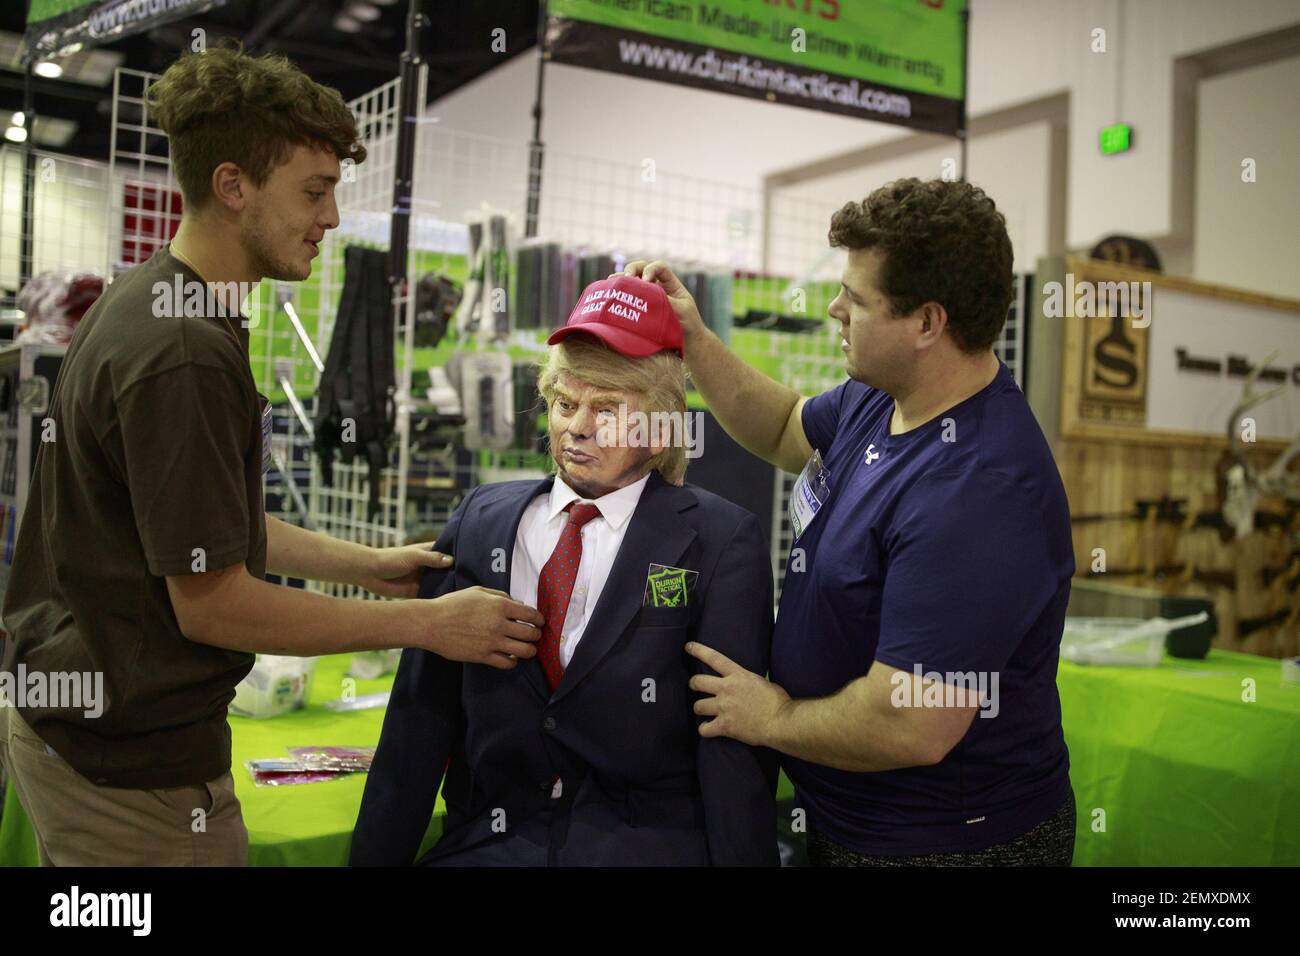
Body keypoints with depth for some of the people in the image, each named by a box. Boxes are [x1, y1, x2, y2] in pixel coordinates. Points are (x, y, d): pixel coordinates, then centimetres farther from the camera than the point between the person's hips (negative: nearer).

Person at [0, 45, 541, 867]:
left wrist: (369, 564, 11)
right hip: (130, 766, -10)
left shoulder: (145, 304, 7)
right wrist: (428, 624, -17)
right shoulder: (185, 352, -25)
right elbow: (210, 604, -23)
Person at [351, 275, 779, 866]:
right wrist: (376, 854, 1)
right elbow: (421, 712, 6)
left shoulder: (719, 542, -2)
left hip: (646, 843, -3)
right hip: (490, 838, 3)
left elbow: (732, 735, -4)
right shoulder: (479, 522, 9)